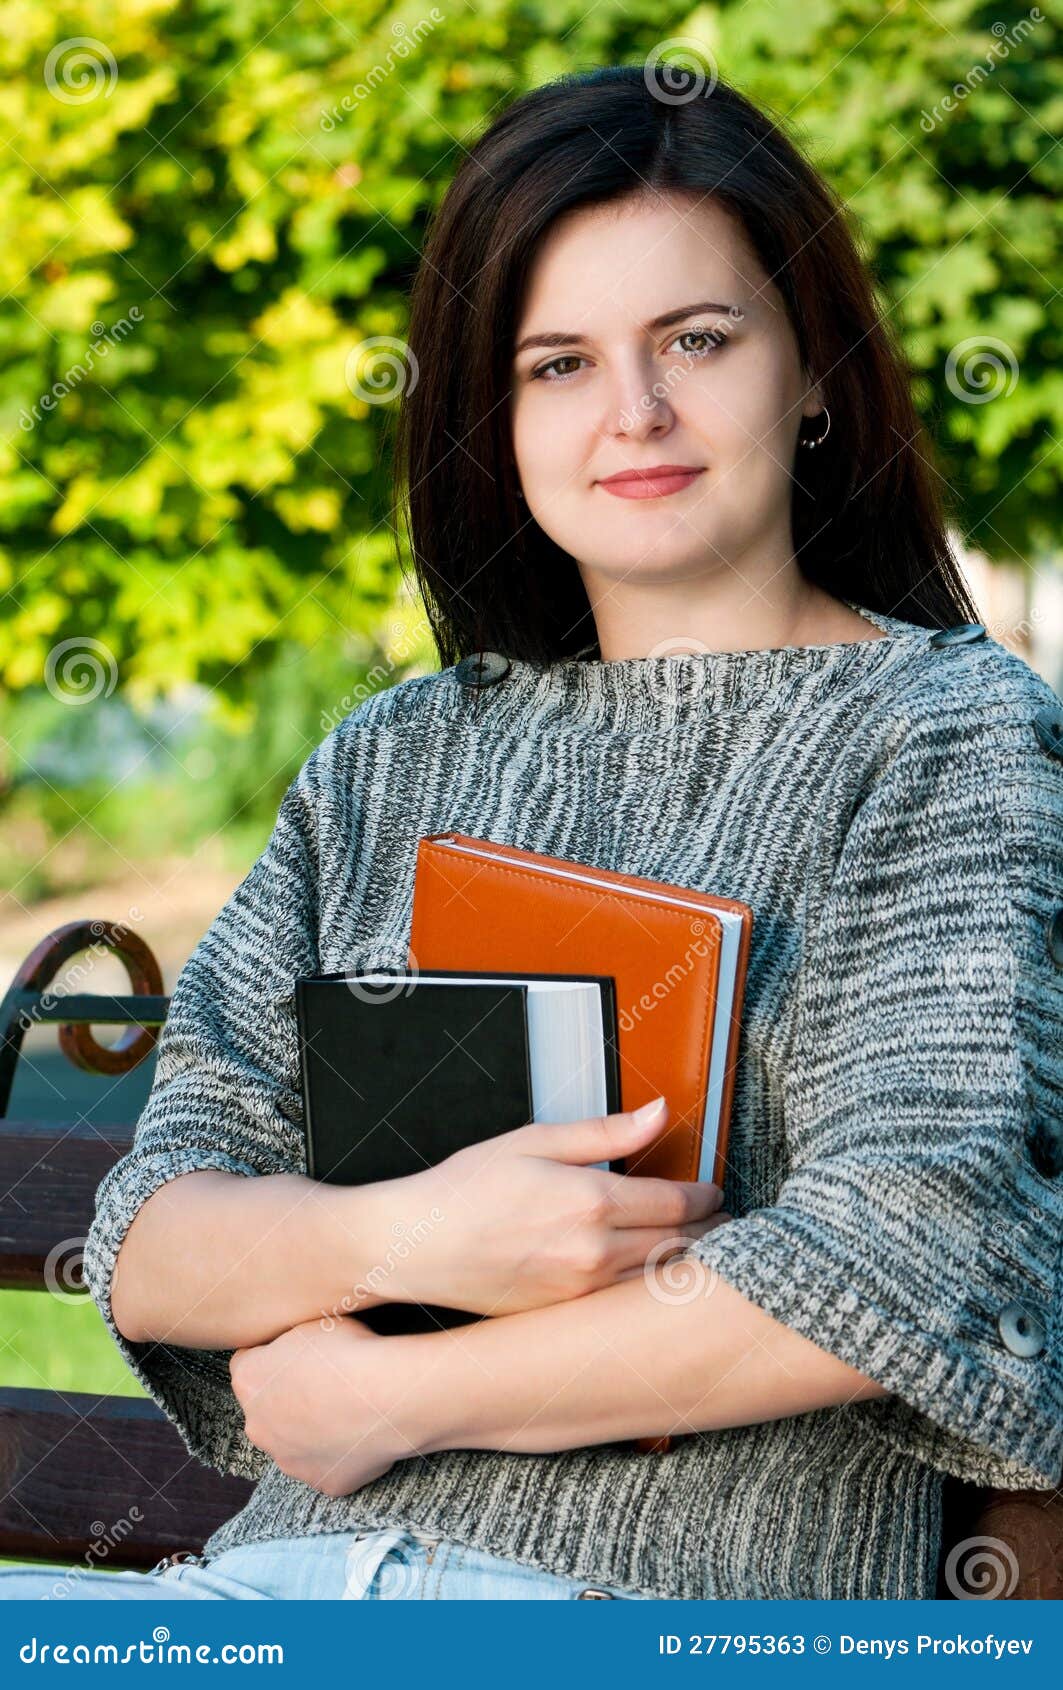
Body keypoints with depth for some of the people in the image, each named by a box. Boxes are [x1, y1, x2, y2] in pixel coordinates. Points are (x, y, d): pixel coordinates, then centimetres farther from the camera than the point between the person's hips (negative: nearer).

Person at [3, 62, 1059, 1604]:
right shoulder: (395, 760, 16)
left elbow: (917, 1257, -11)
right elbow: (147, 1251, 11)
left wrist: (390, 1391, -6)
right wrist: (394, 1238, -12)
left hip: (683, 1607, -5)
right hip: (283, 1578, 6)